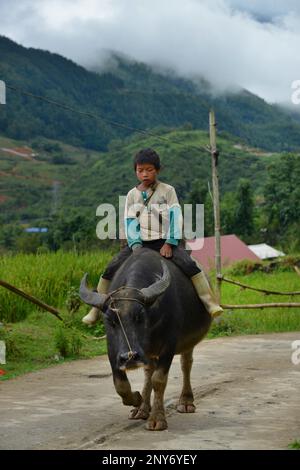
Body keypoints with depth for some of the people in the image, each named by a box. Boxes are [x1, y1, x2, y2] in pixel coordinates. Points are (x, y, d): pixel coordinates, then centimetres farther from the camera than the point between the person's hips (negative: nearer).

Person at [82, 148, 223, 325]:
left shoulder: (167, 191, 3)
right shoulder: (132, 195, 9)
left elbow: (175, 217, -3)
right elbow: (130, 222, 5)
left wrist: (169, 243, -13)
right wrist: (135, 245, -10)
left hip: (165, 241, -2)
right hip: (139, 242, 2)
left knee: (189, 265, -25)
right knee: (110, 270, -11)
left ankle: (210, 303, -20)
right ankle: (97, 309, 1)